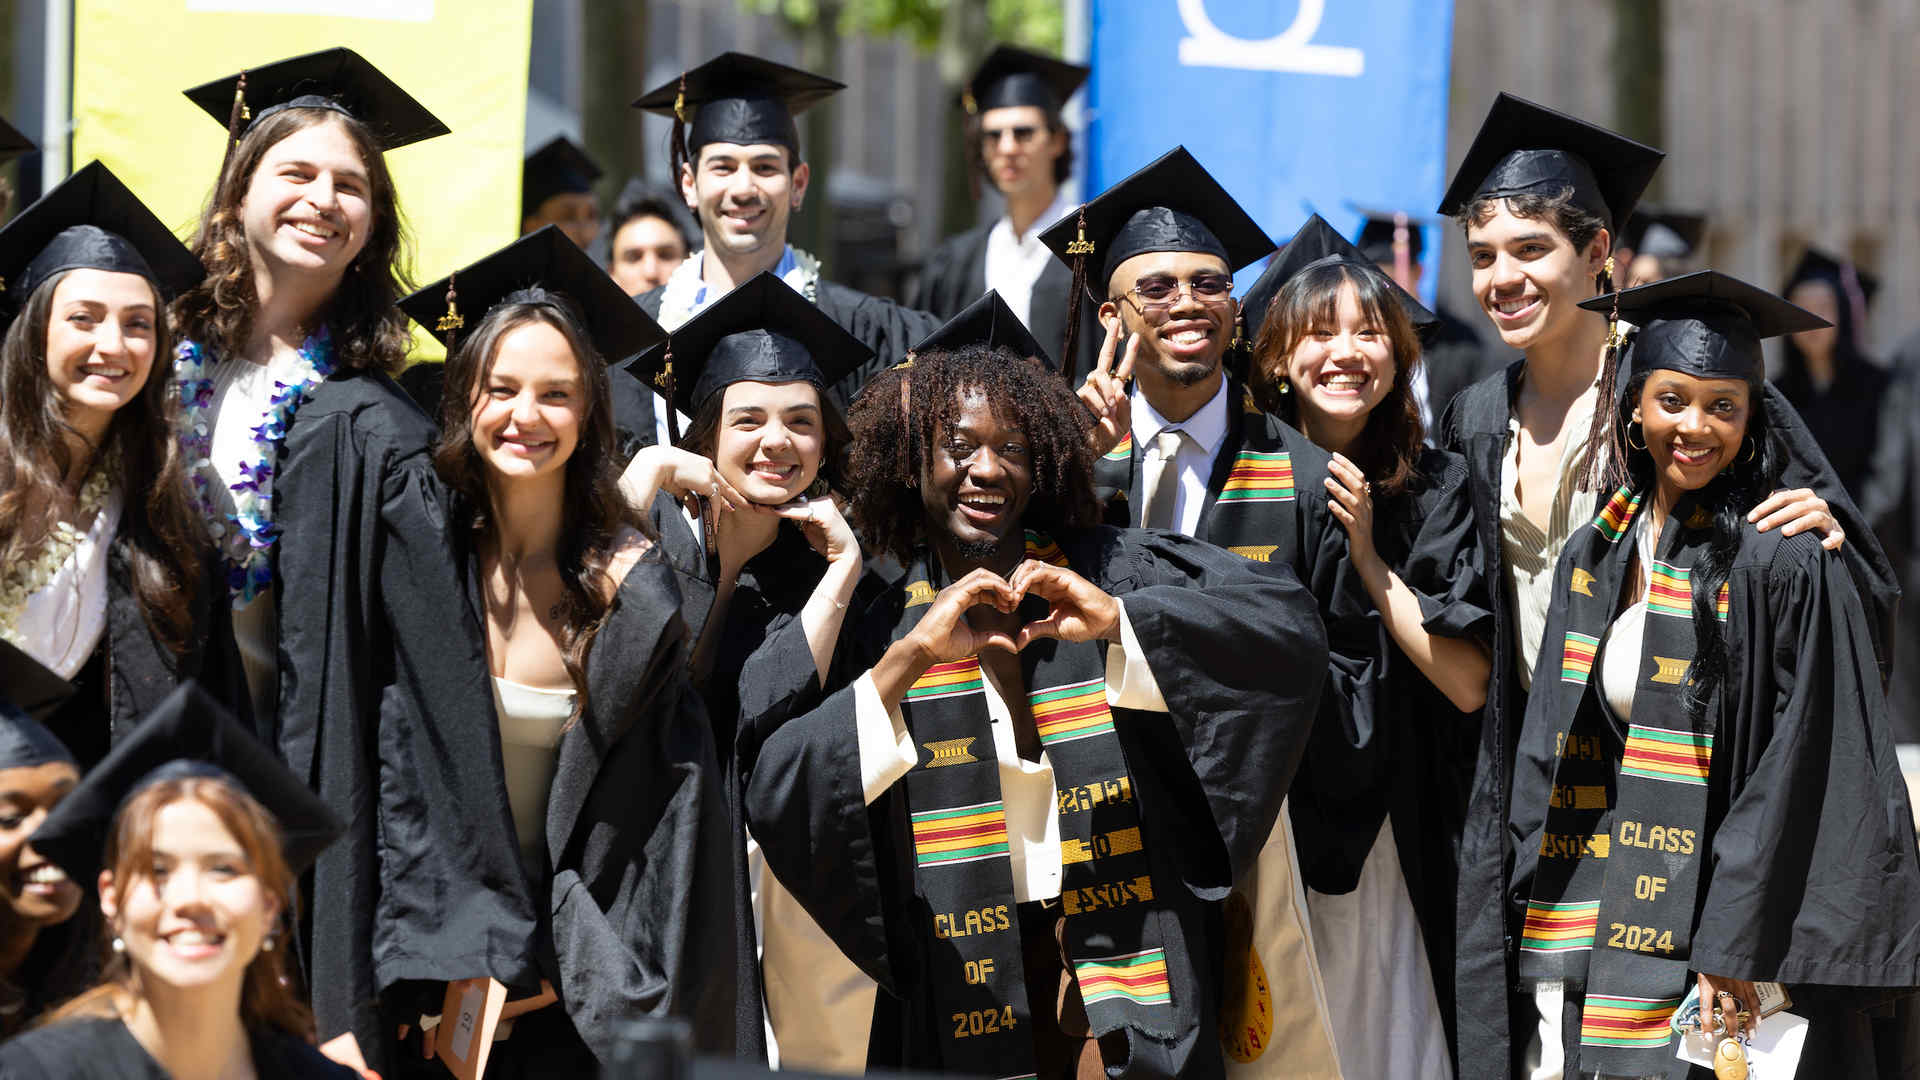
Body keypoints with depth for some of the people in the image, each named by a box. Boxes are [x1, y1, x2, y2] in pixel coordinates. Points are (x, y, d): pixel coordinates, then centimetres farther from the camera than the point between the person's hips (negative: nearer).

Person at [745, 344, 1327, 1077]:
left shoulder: (1109, 571, 0)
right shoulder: (880, 632, 1)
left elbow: (1288, 624, -13)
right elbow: (777, 801, -13)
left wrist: (1118, 621, -25)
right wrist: (911, 659, -23)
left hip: (1120, 957, -1)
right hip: (962, 972, 1)